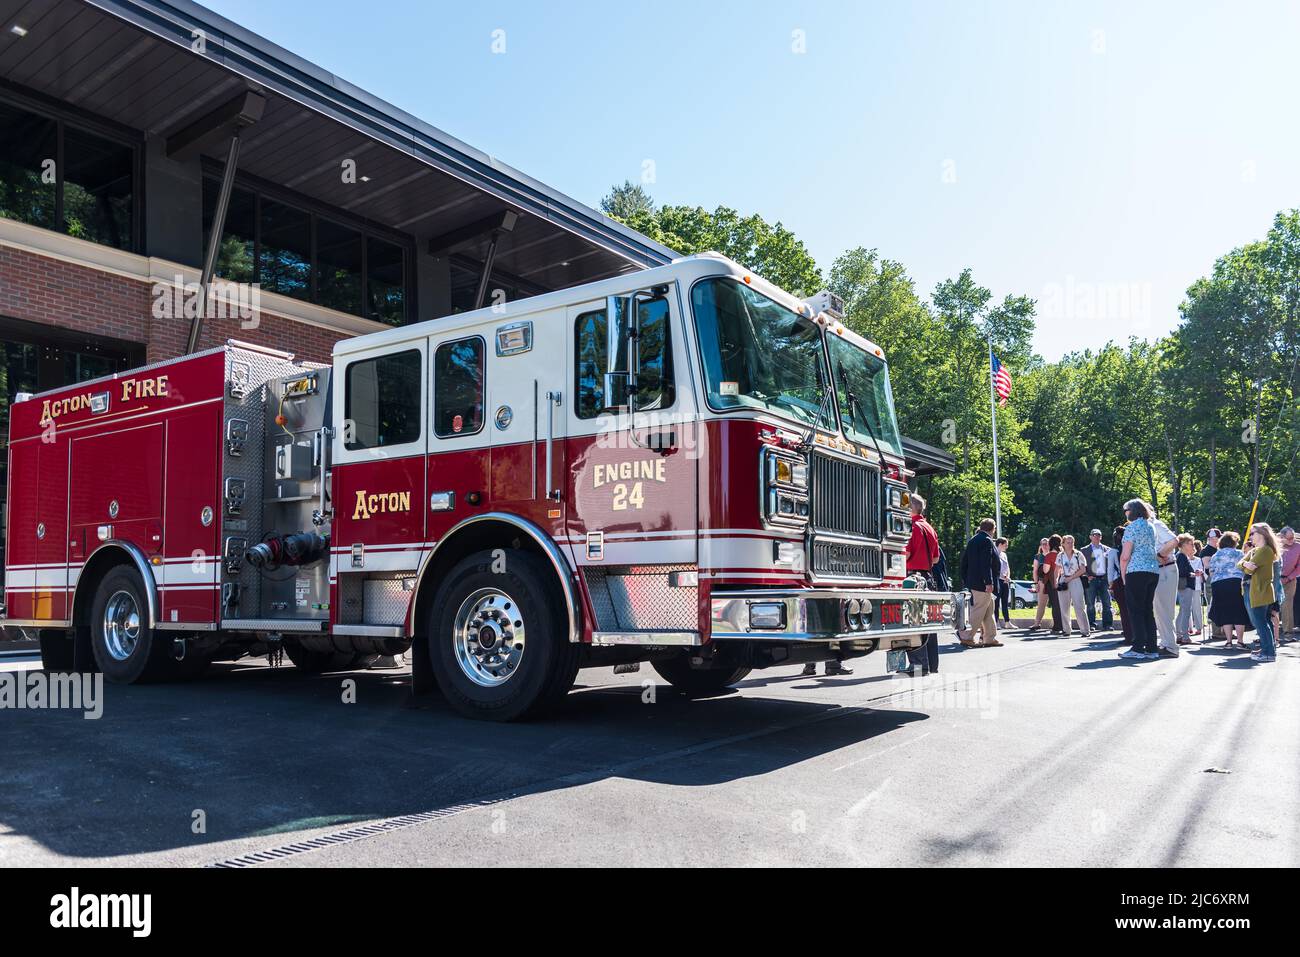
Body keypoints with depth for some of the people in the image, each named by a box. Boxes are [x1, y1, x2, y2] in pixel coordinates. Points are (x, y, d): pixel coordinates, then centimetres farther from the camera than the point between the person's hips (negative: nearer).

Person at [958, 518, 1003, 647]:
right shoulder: (987, 541, -13)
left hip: (973, 582, 10)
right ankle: (967, 638, -5)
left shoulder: (972, 540, 15)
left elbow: (964, 561, 17)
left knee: (989, 610, 16)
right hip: (982, 583, -10)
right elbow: (986, 564, -21)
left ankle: (990, 638, 20)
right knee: (978, 611, -6)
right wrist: (989, 582, -22)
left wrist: (965, 579, 20)